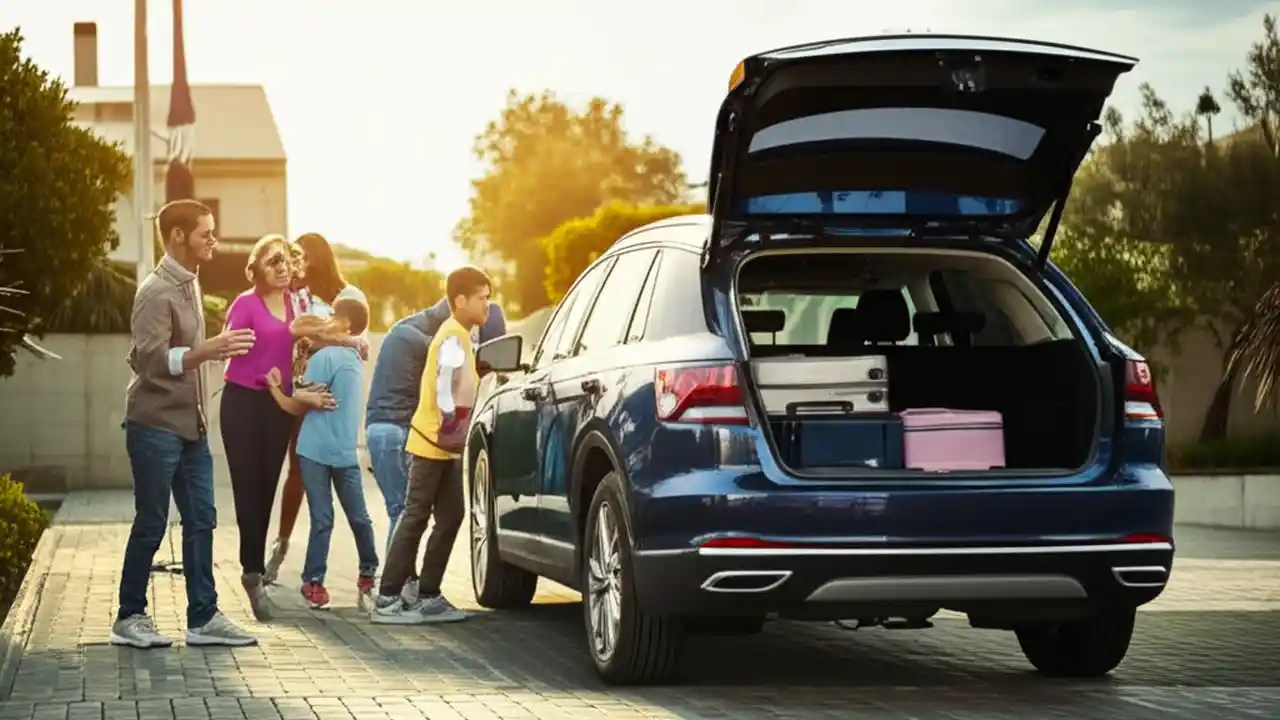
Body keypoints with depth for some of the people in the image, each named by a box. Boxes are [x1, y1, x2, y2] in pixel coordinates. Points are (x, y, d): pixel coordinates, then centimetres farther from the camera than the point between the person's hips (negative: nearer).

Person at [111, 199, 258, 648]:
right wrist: (206, 351, -39)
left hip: (190, 424, 8)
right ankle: (130, 617, 10)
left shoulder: (189, 283, 11)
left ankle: (203, 617, 9)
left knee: (201, 520, 6)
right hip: (156, 425, -8)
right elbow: (149, 359, -27)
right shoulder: (157, 292, -17)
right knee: (151, 523, -1)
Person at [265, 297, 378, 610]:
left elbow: (299, 406, -8)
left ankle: (314, 581, 7)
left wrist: (274, 388, 5)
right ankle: (368, 573, 13)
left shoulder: (324, 358, -10)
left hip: (317, 450, -5)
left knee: (322, 519, -1)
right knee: (359, 517, 7)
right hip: (347, 452, 5)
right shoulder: (354, 359, 12)